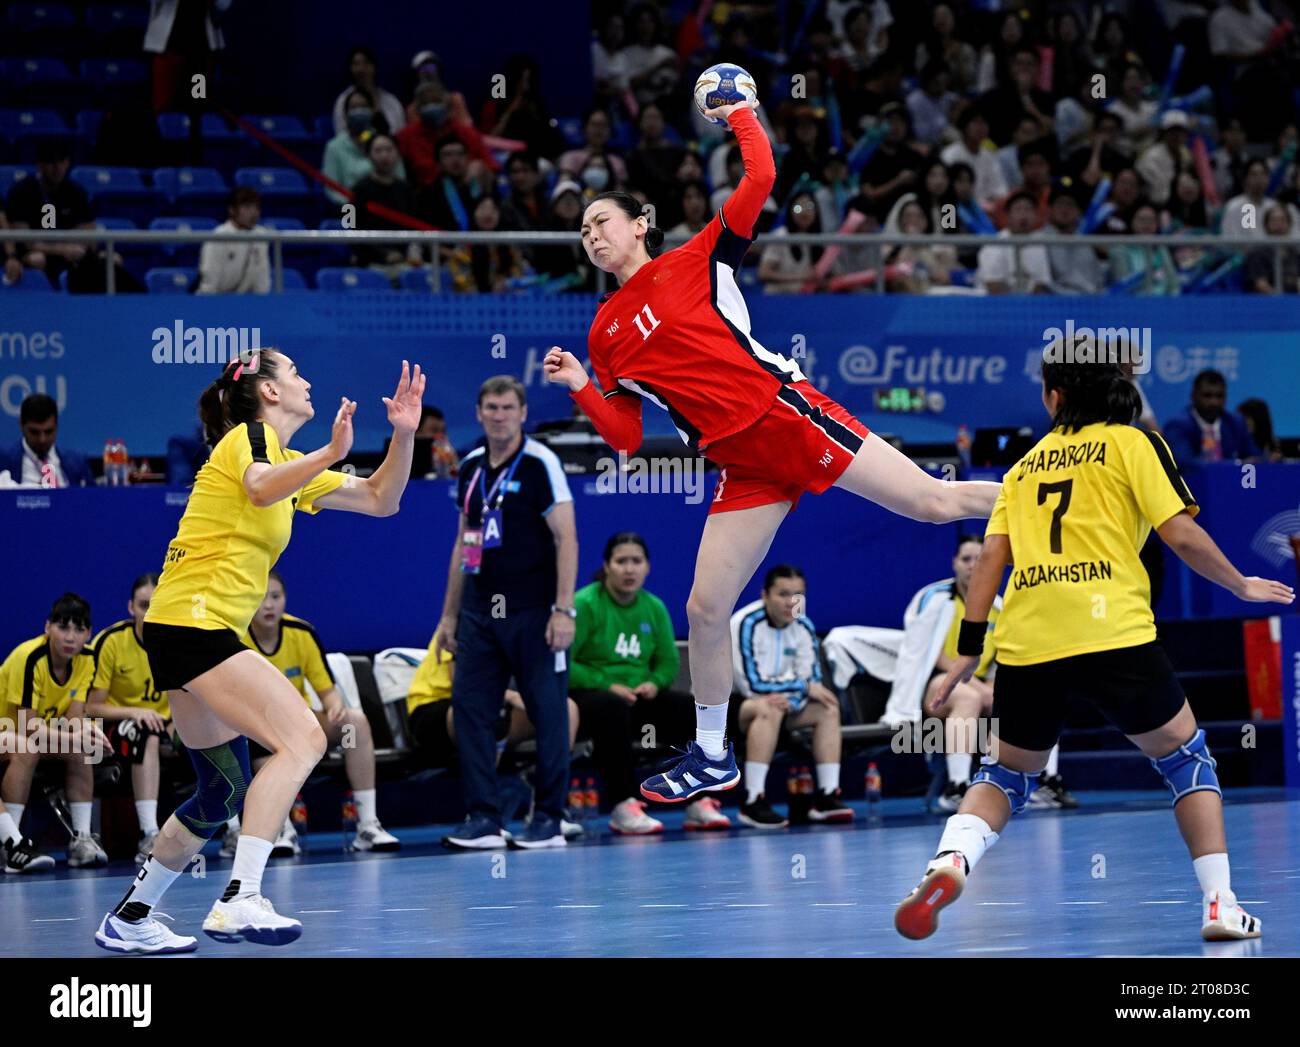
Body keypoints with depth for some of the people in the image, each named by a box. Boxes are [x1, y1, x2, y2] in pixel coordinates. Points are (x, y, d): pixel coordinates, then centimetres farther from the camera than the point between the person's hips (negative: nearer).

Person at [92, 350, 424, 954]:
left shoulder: (291, 463, 23)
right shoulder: (248, 437, -5)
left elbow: (381, 500, 22)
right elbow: (260, 489, -29)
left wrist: (404, 434, 9)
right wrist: (330, 454, -39)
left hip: (185, 633, 10)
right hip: (193, 622, -10)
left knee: (223, 792, 14)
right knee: (301, 738, -21)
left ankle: (128, 921, 22)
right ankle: (240, 901, -29)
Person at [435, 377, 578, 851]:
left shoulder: (540, 464, -6)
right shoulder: (470, 468, 12)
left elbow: (566, 537, -10)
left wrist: (563, 609, -18)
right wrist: (449, 614, 16)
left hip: (533, 611, -6)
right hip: (480, 611, 6)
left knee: (547, 712, -1)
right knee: (469, 707, 0)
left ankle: (549, 818, 6)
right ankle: (483, 818, 3)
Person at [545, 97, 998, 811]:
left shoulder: (695, 262, 5)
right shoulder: (604, 335, 16)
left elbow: (760, 180, -4)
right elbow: (627, 437, 14)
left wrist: (741, 116, 6)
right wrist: (580, 386, 1)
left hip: (788, 416, -5)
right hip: (743, 468, 5)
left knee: (934, 502, -10)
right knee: (706, 608, 2)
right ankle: (712, 756, 15)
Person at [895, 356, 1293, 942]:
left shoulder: (1025, 465, 20)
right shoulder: (1133, 444, 9)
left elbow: (992, 556, 12)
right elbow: (1181, 536, 0)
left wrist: (968, 651, 12)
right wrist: (1242, 587, 15)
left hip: (1026, 645, 3)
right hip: (1113, 635, -3)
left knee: (1006, 774, 19)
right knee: (1185, 758, 16)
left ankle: (949, 862, -10)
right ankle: (1219, 904, 7)